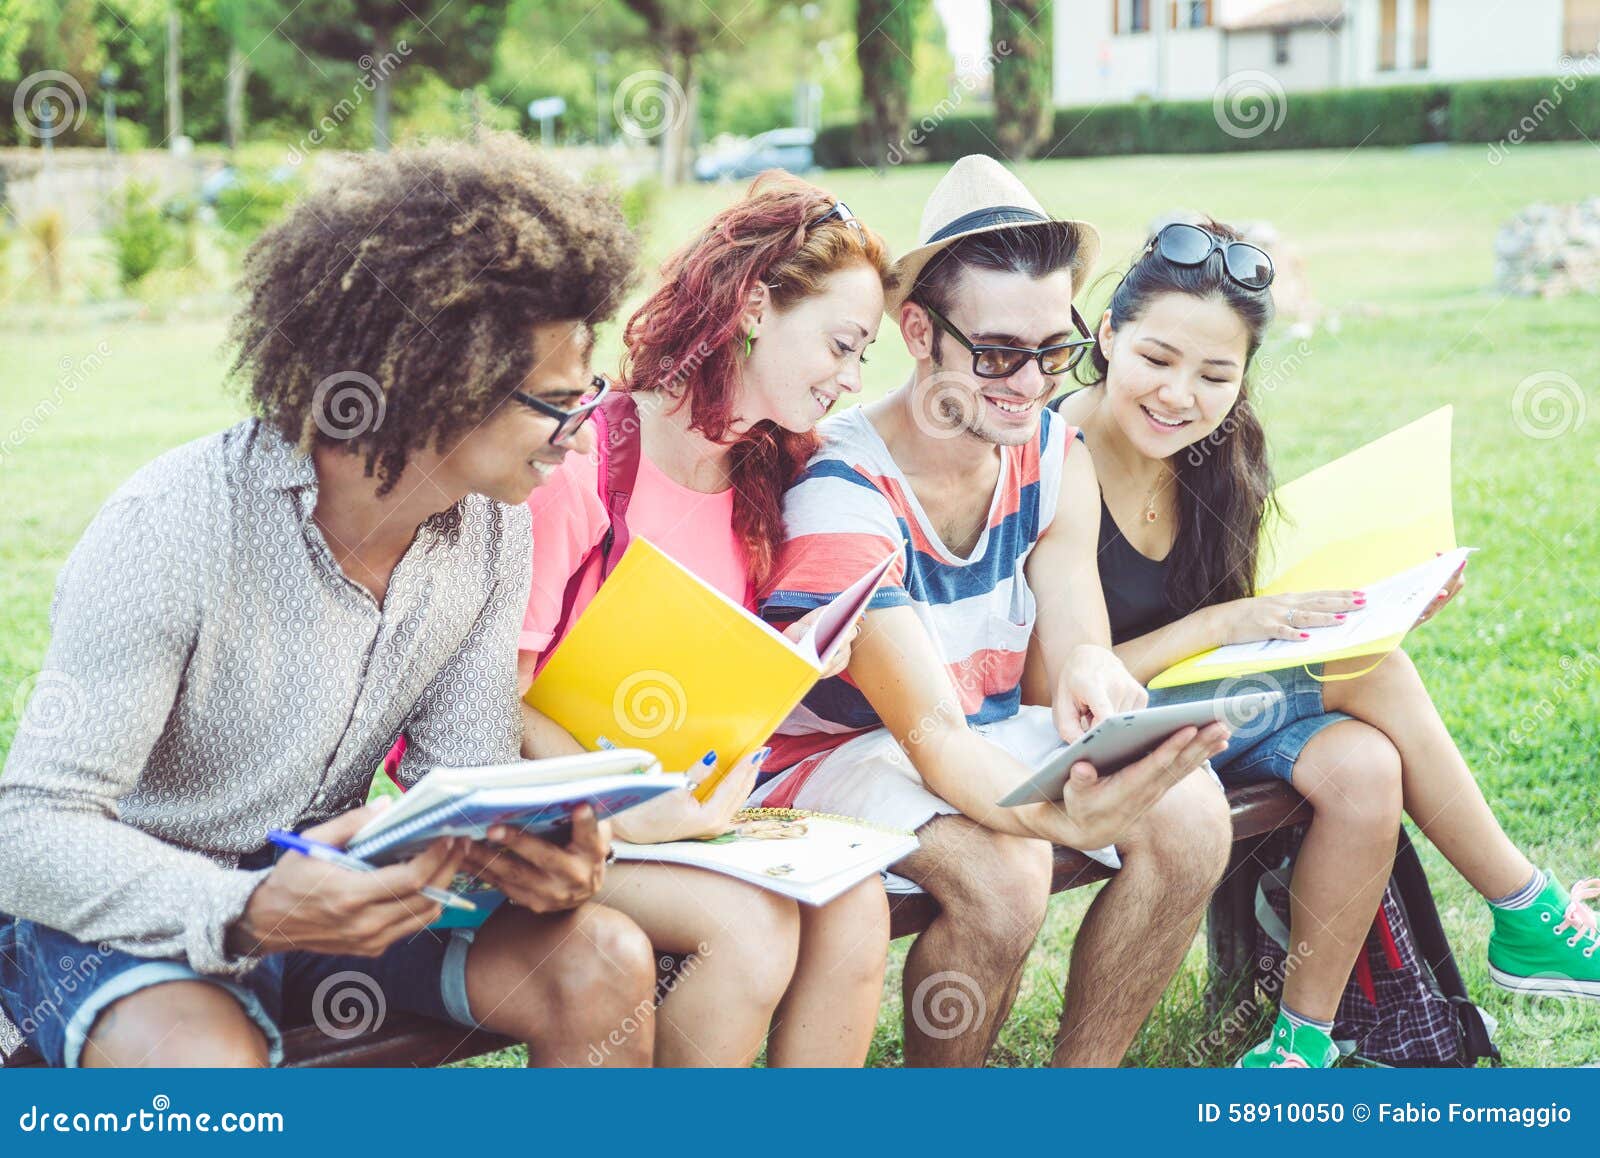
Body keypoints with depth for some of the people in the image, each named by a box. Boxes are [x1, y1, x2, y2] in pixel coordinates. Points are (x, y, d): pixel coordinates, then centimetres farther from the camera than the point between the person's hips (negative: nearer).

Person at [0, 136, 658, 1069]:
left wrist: (535, 851, -26)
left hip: (326, 881, 6)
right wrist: (244, 915, -44)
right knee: (210, 1066, -38)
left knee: (607, 964, -14)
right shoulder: (168, 534, -27)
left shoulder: (492, 526, -6)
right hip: (136, 912, -6)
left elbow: (461, 777, 0)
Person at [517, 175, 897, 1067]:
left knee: (854, 906, -19)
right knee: (751, 925, -28)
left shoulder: (760, 477, 7)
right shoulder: (581, 464, -17)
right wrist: (622, 812, -28)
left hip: (691, 809, 7)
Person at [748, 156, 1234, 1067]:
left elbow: (1063, 675, -6)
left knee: (1192, 815, -18)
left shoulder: (1056, 461, -4)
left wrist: (1089, 668, -33)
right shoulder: (842, 493, -25)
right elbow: (931, 734, -33)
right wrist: (1067, 816, -54)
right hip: (837, 755, -6)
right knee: (1001, 868, -35)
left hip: (992, 734, 6)